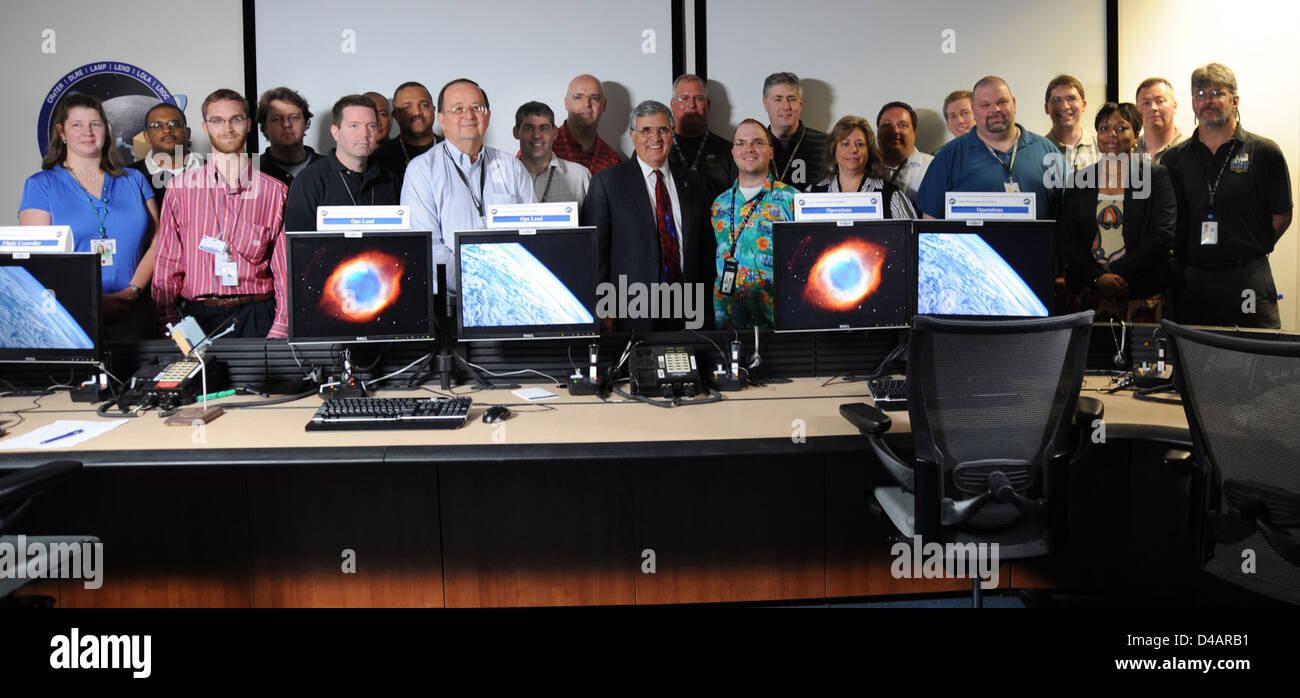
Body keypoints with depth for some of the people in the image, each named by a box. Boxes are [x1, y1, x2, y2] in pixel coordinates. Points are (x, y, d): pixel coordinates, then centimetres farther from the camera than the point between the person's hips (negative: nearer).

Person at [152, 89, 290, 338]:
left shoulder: (275, 191, 7)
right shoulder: (180, 187, 9)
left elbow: (285, 269, 6)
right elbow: (166, 264, 9)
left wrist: (279, 331, -4)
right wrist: (168, 326, -1)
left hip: (256, 318, -1)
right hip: (197, 316, 1)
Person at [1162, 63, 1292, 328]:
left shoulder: (1264, 152, 2)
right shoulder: (1174, 158, 9)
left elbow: (1281, 216, 4)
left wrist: (1249, 251, 3)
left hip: (1248, 281, -2)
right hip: (1189, 281, 2)